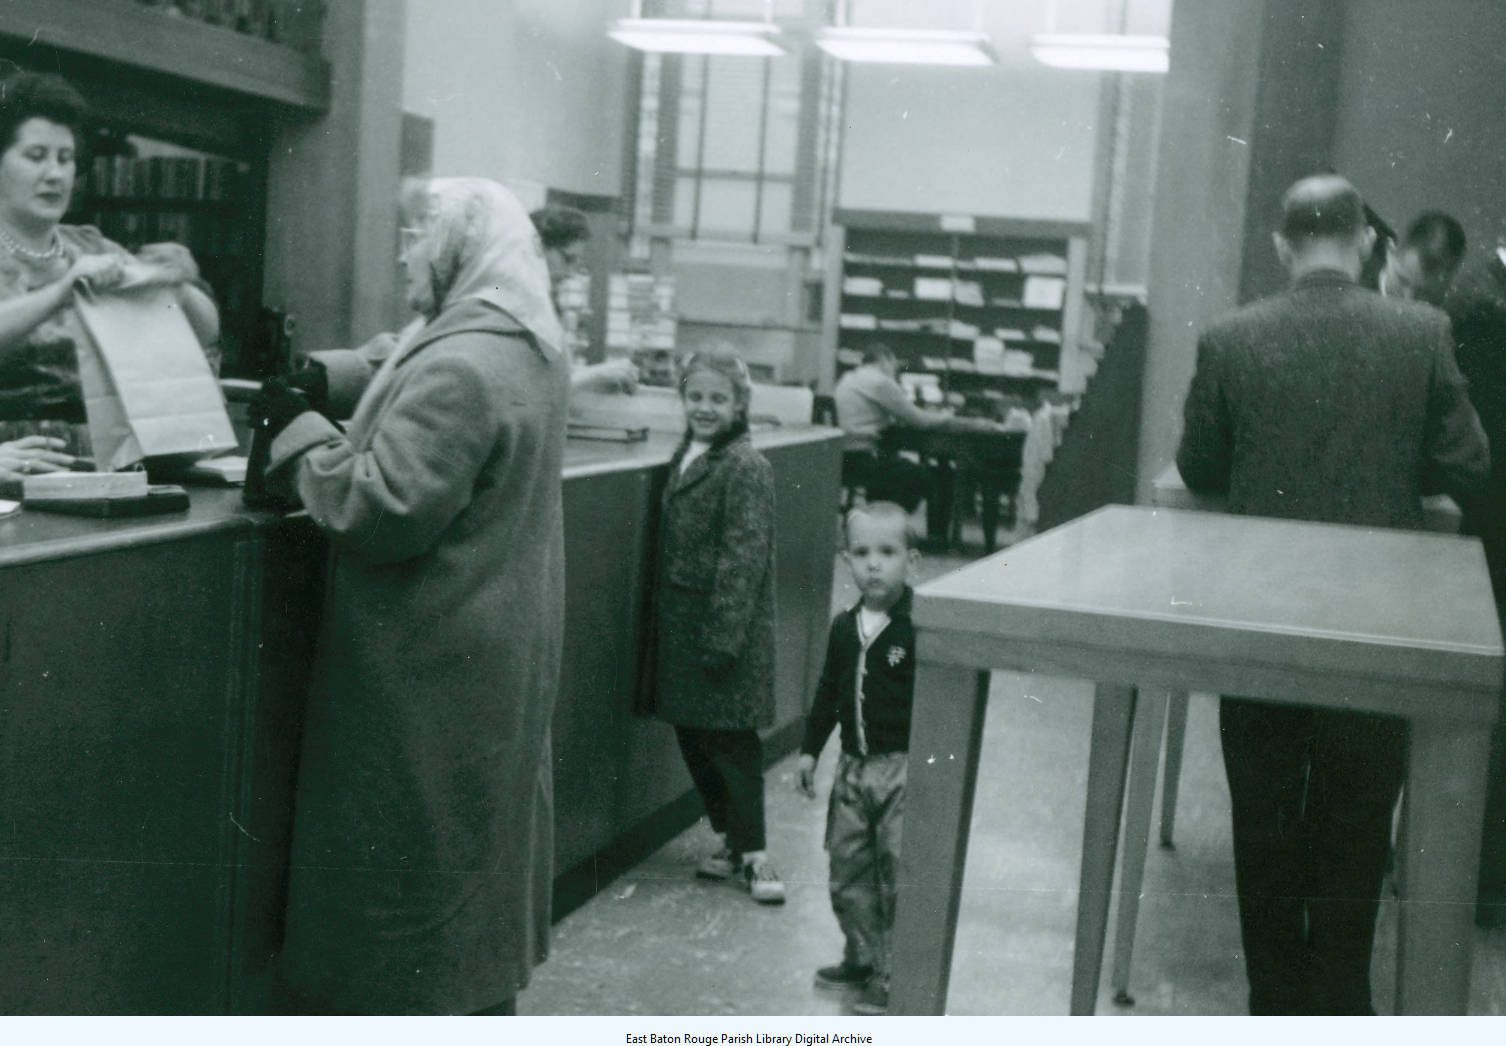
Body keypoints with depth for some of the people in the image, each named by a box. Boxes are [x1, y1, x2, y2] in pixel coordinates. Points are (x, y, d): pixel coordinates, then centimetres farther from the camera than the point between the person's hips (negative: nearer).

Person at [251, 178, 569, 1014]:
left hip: (434, 668, -10)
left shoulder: (457, 371, -24)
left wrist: (295, 428, -14)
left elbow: (384, 508, -26)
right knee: (474, 839, 21)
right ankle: (477, 987, 34)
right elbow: (392, 376, 19)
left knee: (409, 856, 3)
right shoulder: (527, 349, 8)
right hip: (494, 652, 10)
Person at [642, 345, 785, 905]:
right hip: (679, 623, 8)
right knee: (690, 733, 12)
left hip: (726, 624, -8)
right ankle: (731, 838, 25)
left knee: (729, 738, -2)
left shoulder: (746, 467, -13)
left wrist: (723, 636, -21)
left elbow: (744, 558, -18)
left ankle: (752, 852, 9)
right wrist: (662, 622, 14)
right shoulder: (686, 455, 11)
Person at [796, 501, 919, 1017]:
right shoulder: (844, 627, 6)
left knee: (900, 873, -3)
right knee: (848, 869, 13)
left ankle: (891, 975, 9)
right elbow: (828, 693, 16)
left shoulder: (920, 629, -12)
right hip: (853, 766, 6)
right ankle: (861, 957, 30)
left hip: (904, 768, -6)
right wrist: (810, 750, 15)